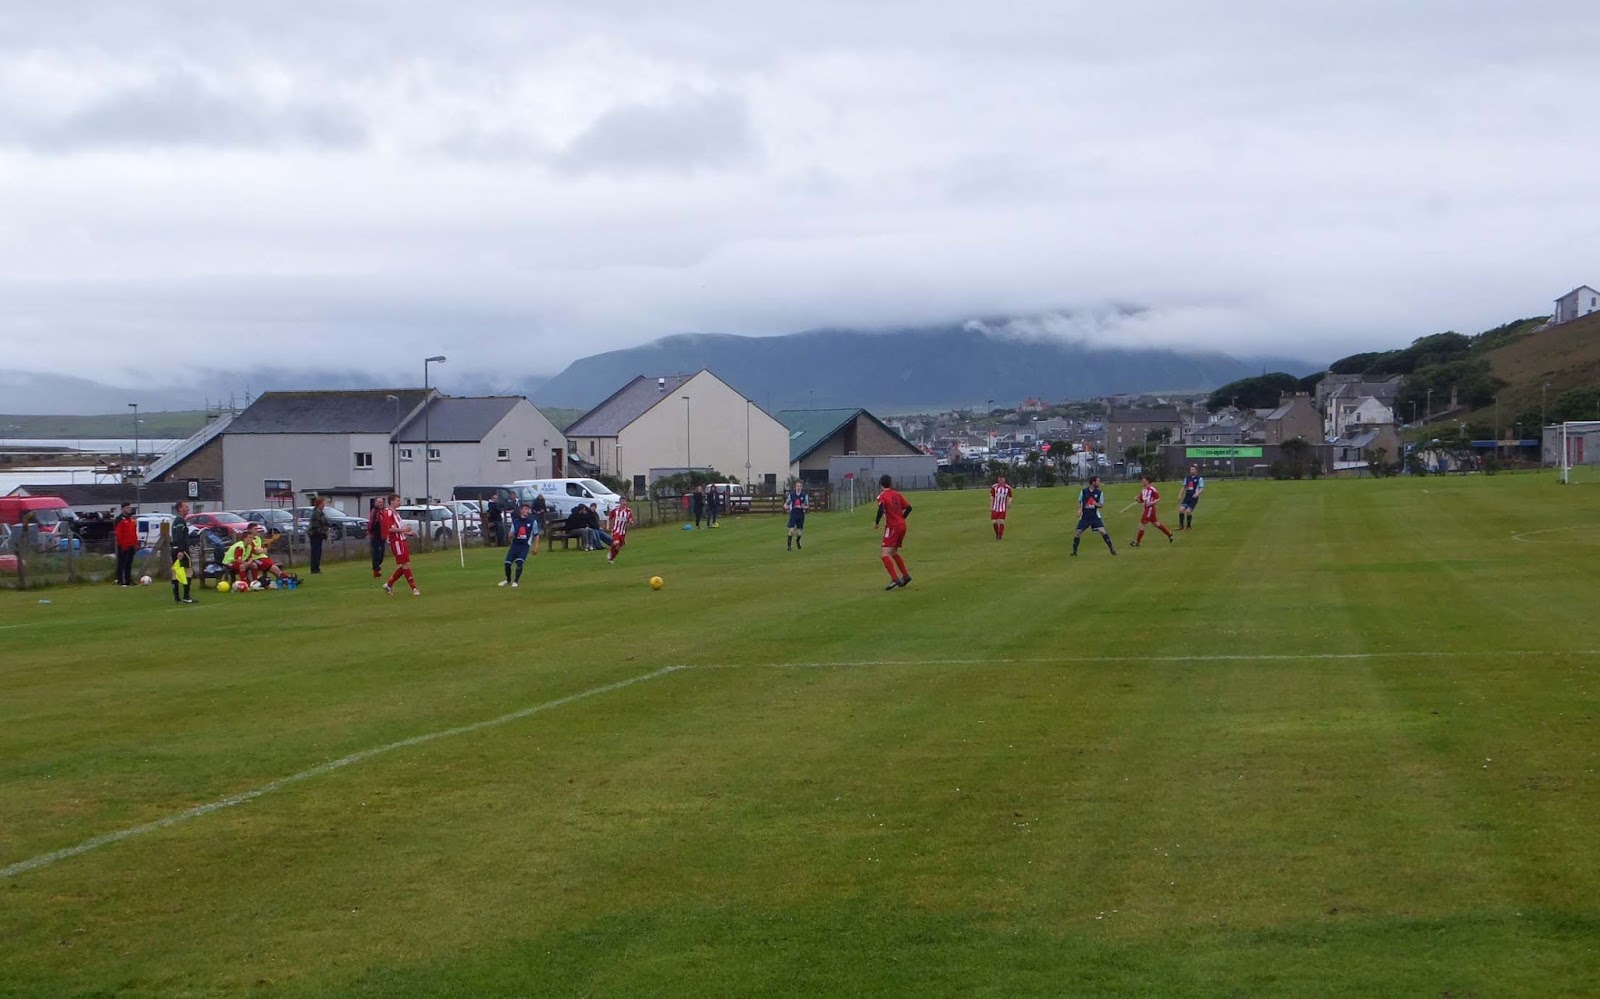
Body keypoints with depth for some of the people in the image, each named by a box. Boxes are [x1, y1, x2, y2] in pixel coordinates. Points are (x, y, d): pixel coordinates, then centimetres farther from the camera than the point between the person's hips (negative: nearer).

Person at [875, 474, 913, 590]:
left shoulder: (882, 496, -8)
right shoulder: (897, 494, 11)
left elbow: (881, 509, -24)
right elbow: (908, 507, 10)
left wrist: (876, 523, -11)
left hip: (892, 527, -7)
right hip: (902, 525, 7)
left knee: (886, 554, -11)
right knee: (894, 553, 22)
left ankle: (895, 579, -24)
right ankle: (905, 575, 21)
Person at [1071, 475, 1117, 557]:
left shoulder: (1099, 493, -1)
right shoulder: (1084, 491, -2)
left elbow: (1101, 504, 6)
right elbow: (1079, 502, 11)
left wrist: (1097, 504, -16)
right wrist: (1079, 509, -6)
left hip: (1095, 516, 0)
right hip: (1085, 516, 0)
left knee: (1102, 531, -15)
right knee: (1078, 532, -5)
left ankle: (1112, 549, -6)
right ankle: (1074, 551, 12)